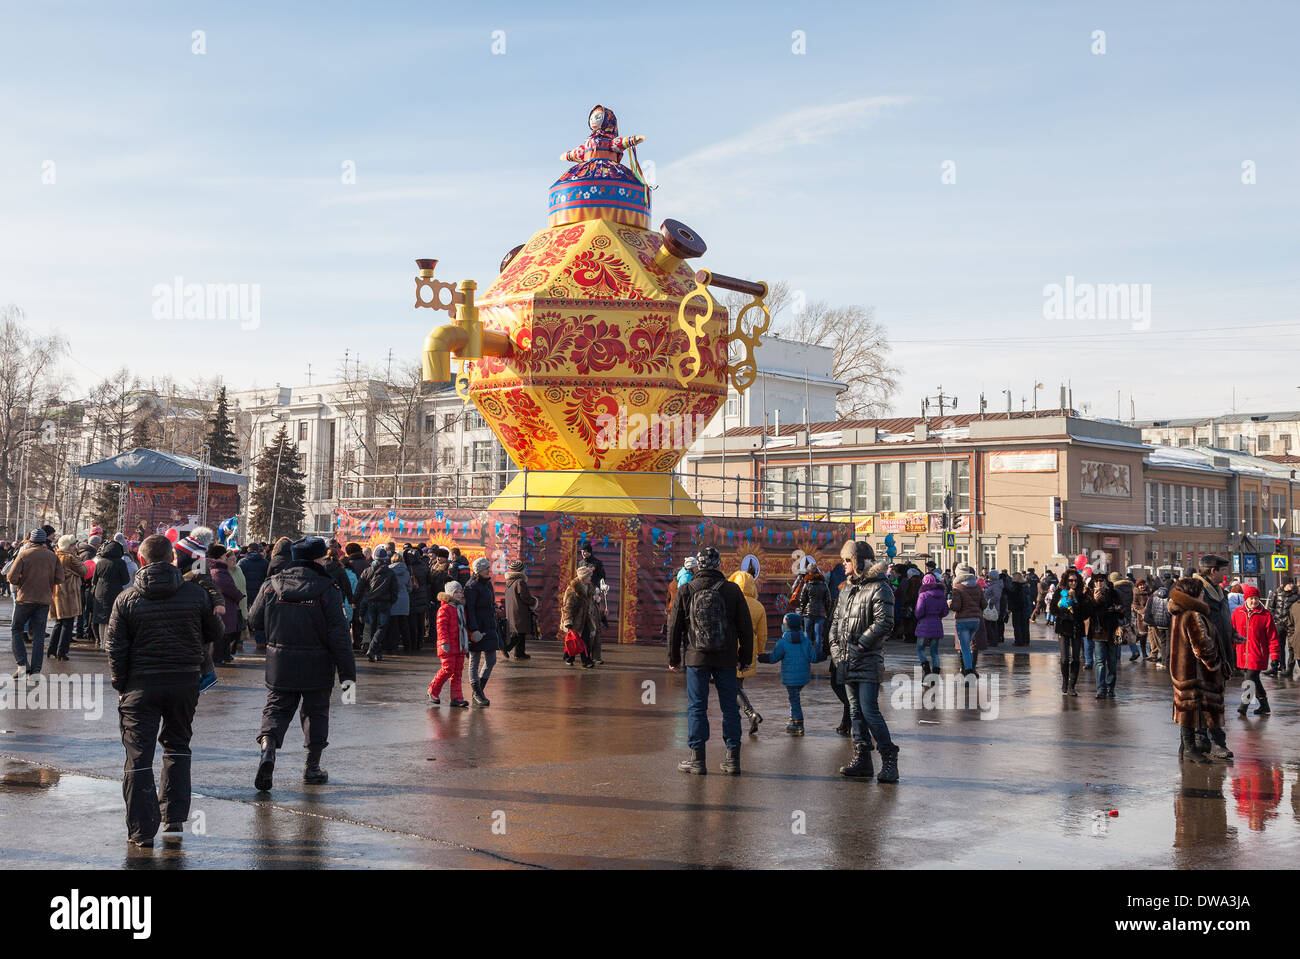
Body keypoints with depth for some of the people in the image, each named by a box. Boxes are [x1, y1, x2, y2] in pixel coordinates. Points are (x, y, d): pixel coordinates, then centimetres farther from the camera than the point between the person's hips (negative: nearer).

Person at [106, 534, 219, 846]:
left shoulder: (126, 598, -5)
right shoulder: (196, 594, -3)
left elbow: (115, 647, -4)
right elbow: (213, 633, 9)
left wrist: (120, 685, 7)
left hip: (141, 683, -2)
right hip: (185, 682, 2)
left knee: (139, 755, 3)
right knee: (177, 746, 20)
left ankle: (142, 829, 1)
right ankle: (174, 817, 21)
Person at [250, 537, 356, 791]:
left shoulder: (272, 584, -1)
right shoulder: (327, 589, -10)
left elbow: (255, 620, 8)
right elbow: (339, 634, -12)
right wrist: (347, 672, -8)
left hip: (279, 664, 2)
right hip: (317, 666, -2)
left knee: (276, 708, 10)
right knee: (315, 712, 13)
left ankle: (267, 747, -17)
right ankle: (312, 768, 18)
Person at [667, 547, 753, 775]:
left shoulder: (685, 591, -1)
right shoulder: (732, 590, -2)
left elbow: (675, 628, 3)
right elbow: (746, 627, 1)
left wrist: (673, 658, 13)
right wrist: (745, 657, 12)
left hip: (696, 657, -1)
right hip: (726, 658, 1)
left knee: (696, 707, 5)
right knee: (729, 707, 8)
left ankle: (697, 758, 5)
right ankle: (733, 758, 11)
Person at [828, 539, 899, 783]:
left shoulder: (879, 589, -9)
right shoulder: (847, 589, 17)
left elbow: (884, 623, -18)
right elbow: (836, 620, 21)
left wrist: (860, 644, -17)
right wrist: (835, 646, 7)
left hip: (869, 662, -8)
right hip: (848, 662, 8)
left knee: (870, 711, -13)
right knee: (855, 711, 10)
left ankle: (889, 760, -5)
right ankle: (862, 760, 15)